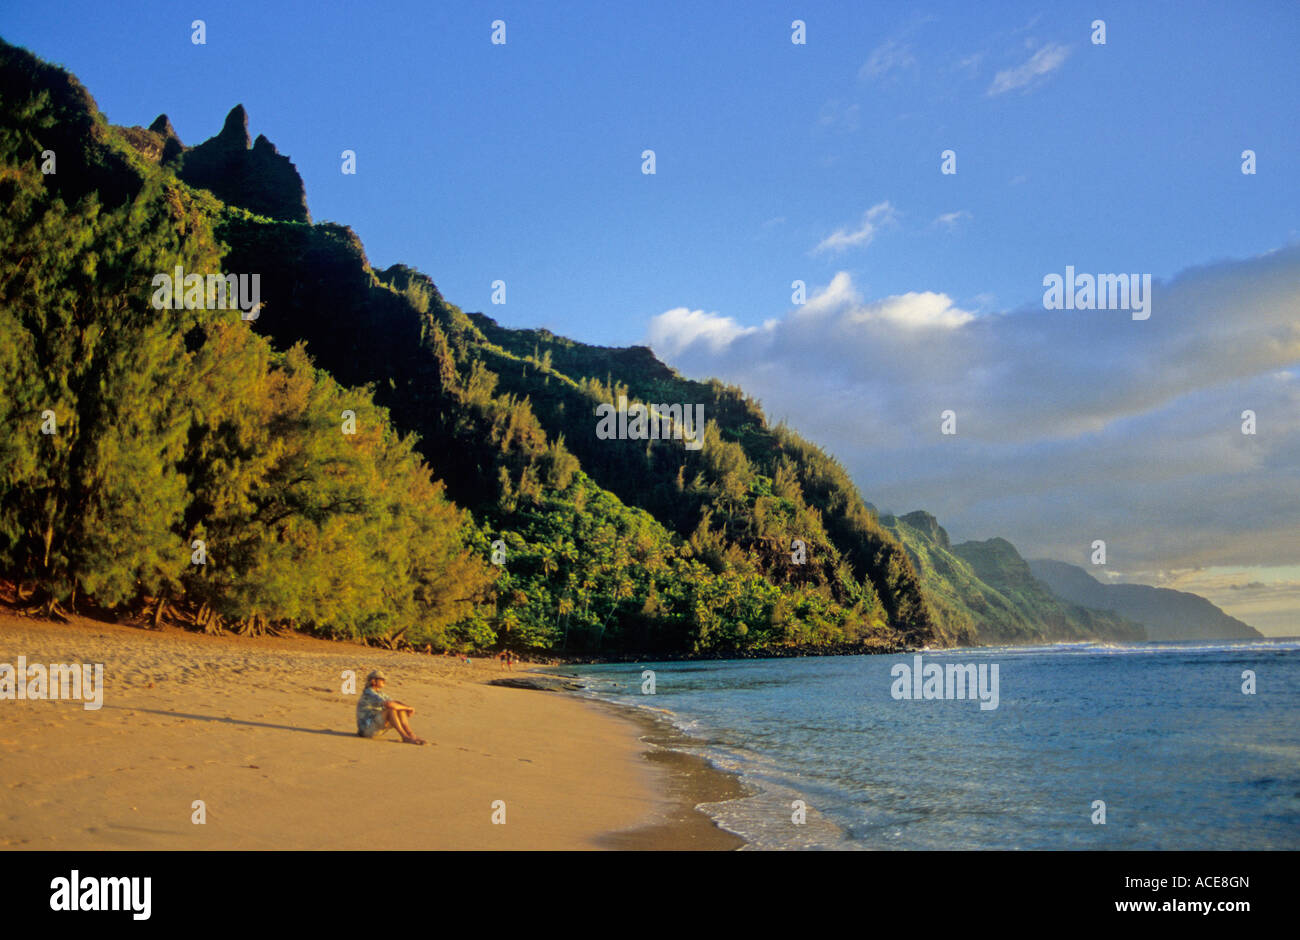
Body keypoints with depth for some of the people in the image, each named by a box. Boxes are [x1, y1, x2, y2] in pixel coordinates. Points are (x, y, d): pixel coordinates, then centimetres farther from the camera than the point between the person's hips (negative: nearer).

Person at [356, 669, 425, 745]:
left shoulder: (381, 693, 13)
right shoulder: (369, 694, -19)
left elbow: (396, 704, 13)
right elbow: (389, 704, -29)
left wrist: (407, 708, -9)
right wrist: (407, 708, -18)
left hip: (378, 727, 9)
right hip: (367, 728, -9)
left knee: (400, 710, -4)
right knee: (391, 709, -28)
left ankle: (411, 735, -20)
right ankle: (405, 737, -27)